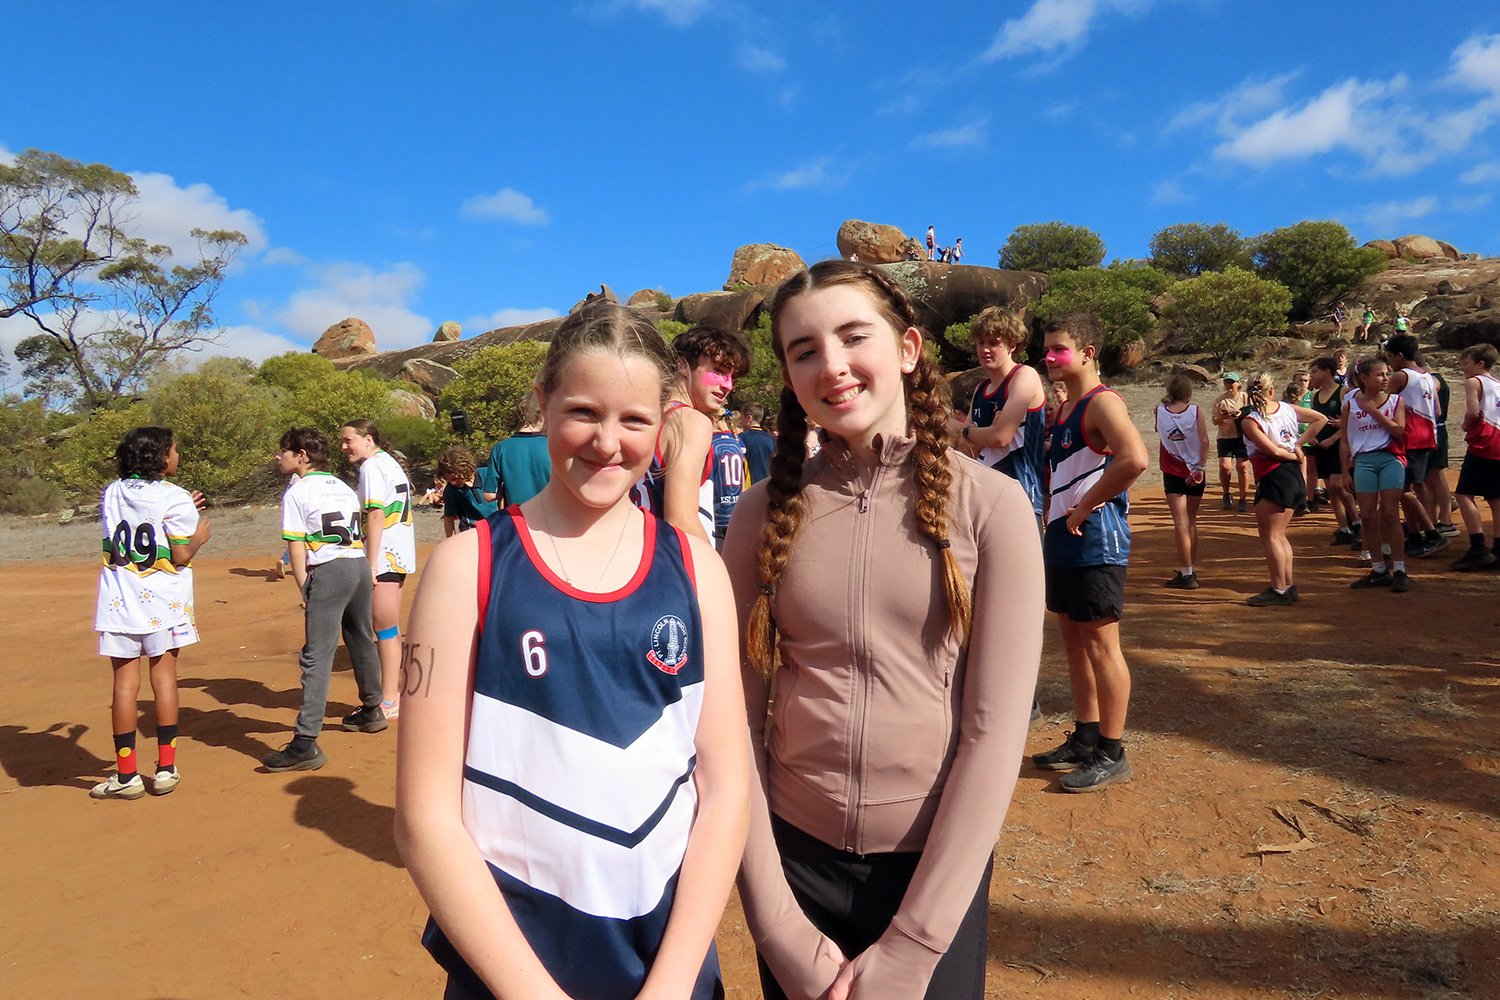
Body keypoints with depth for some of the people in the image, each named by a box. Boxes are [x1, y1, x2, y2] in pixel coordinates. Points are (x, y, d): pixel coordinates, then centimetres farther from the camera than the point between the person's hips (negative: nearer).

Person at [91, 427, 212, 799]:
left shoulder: (112, 494, 5)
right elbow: (181, 556, -11)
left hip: (119, 601, 3)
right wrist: (198, 536, 8)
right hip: (163, 601, -3)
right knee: (164, 678, 7)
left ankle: (126, 775, 9)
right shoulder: (175, 498, -10)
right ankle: (166, 769, 12)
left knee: (125, 682, 5)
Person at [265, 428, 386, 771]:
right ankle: (371, 711, 39)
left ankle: (305, 743, -13)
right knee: (362, 642, 23)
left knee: (316, 656, -9)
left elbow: (298, 548, -8)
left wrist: (305, 591, -4)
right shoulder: (343, 487, 18)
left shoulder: (296, 493, -2)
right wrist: (368, 574, 19)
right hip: (360, 565, 8)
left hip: (328, 572, -7)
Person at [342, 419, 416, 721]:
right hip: (400, 555, 10)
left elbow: (376, 516, -18)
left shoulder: (371, 467, -11)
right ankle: (392, 692, 23)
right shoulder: (390, 462, 17)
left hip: (385, 557, -10)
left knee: (385, 629, -3)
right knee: (390, 629, 15)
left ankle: (388, 702, 3)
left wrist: (371, 564, -20)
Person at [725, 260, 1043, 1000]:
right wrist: (777, 925, -8)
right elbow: (737, 719, -4)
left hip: (936, 865, -1)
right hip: (794, 857, 2)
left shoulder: (990, 505, -10)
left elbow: (995, 731, -11)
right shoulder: (764, 513, -5)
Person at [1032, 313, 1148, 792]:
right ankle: (1084, 738, 27)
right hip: (1063, 537, 10)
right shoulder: (1064, 407, 15)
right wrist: (1055, 517, 13)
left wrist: (1086, 506, -21)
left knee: (1100, 642, -2)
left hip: (1096, 537, -10)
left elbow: (1134, 459, -31)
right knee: (1073, 638, 15)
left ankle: (1111, 753, 9)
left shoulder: (1102, 402, -13)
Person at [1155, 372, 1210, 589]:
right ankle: (1191, 568, 27)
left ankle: (1187, 575, -10)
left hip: (1172, 472, -1)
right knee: (1191, 522, 16)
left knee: (1181, 523, -4)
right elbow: (1204, 441, -12)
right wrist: (1200, 468, -11)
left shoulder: (1160, 411, -3)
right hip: (1194, 472, 2)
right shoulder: (1196, 411, -5)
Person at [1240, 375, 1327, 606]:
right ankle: (1289, 586, 19)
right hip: (1294, 475, 8)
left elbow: (1273, 451, -16)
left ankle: (1279, 591, -3)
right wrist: (1298, 444, 6)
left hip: (1273, 478, -8)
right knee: (1279, 535, 16)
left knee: (1269, 536, -2)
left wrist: (1293, 456, 2)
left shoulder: (1249, 421, -14)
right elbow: (1321, 419, 10)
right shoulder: (1288, 408, 5)